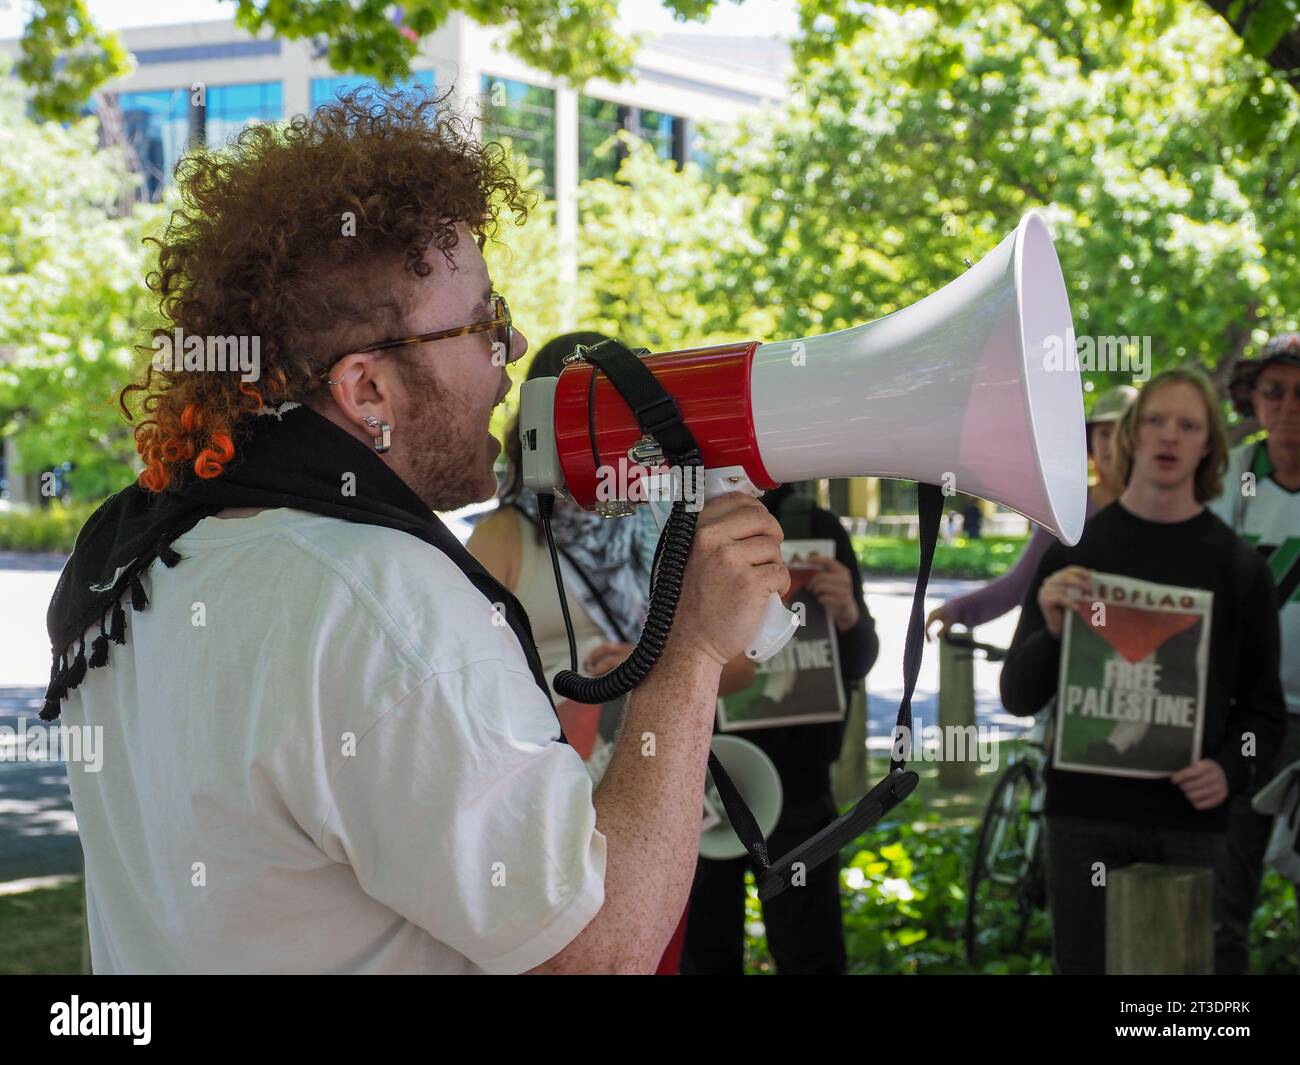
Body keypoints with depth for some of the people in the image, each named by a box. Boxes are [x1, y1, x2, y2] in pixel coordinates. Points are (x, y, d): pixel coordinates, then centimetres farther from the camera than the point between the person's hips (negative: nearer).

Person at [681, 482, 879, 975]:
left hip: (791, 773, -2)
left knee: (807, 953, 1)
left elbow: (854, 667, -2)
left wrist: (848, 616, -23)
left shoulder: (815, 530, -1)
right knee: (704, 951, 10)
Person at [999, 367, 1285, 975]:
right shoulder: (1076, 551, 6)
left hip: (1189, 818, 0)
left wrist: (1230, 768, -10)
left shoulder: (1236, 565, 7)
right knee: (1085, 964, 1)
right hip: (1086, 814, 0)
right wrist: (1052, 632, -16)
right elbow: (1019, 696, 4)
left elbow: (1263, 707, 10)